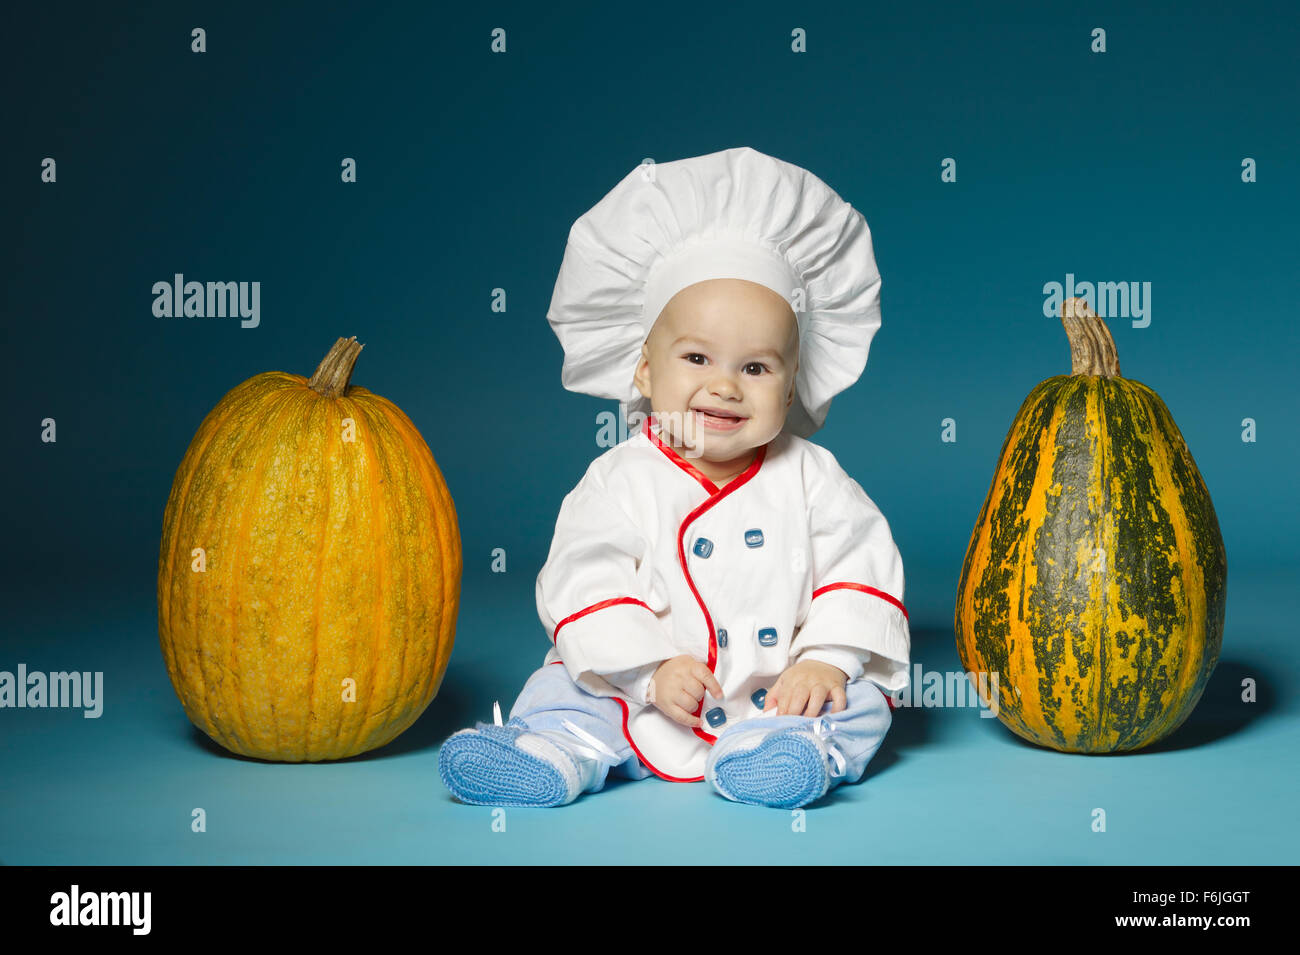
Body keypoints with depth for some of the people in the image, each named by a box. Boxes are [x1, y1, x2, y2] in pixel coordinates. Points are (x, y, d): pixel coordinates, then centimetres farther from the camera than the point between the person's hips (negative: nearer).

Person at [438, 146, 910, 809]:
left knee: (858, 704, -22)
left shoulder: (810, 478, 1)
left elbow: (861, 572, -1)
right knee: (563, 689, -15)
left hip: (783, 693, 0)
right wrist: (651, 671, -21)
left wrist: (827, 660, -17)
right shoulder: (620, 481, -3)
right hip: (642, 699, 1)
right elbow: (585, 586, -9)